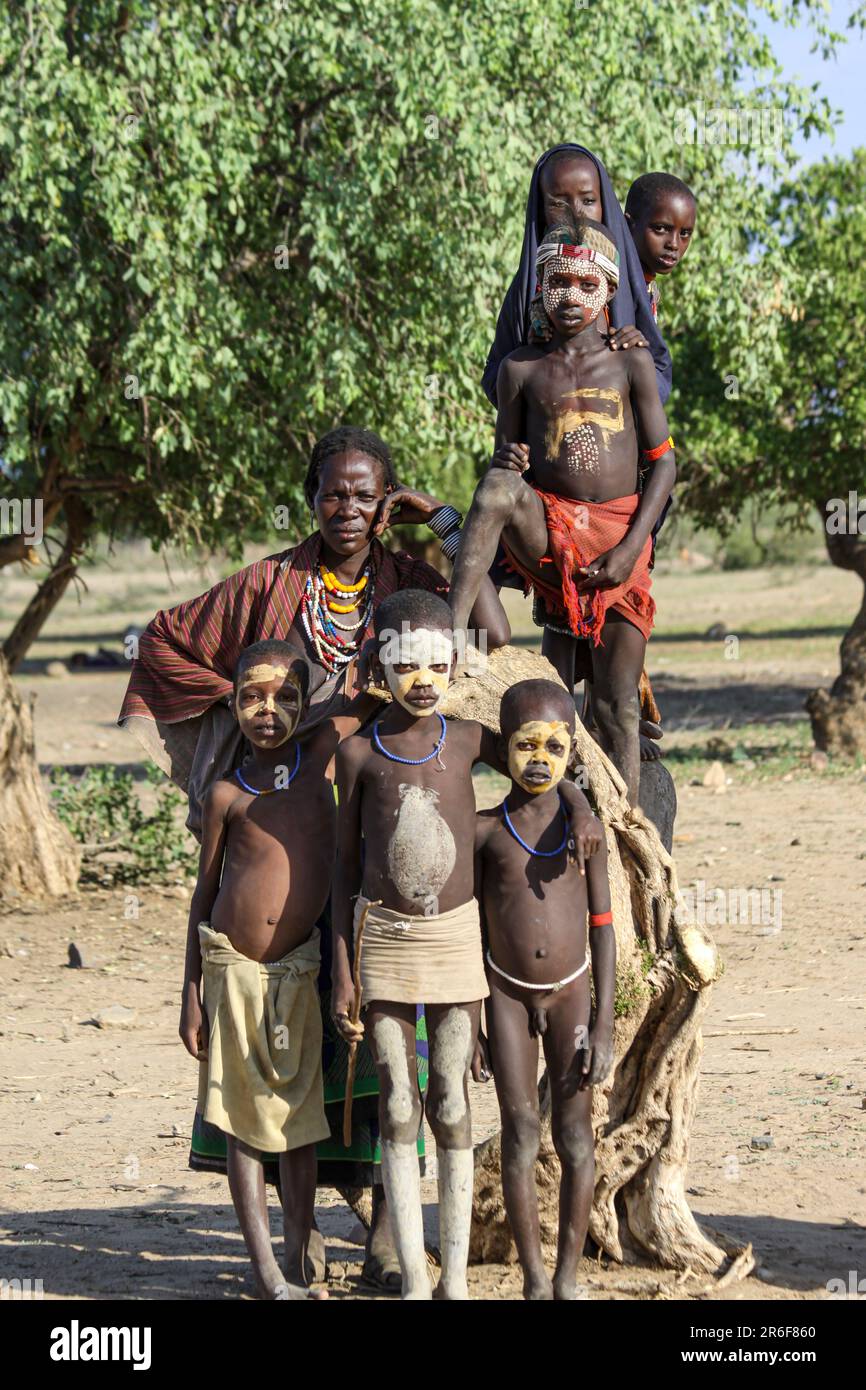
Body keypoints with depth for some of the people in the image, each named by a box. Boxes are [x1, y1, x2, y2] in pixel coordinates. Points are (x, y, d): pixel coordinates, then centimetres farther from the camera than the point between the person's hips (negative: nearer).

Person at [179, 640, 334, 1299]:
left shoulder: (319, 761, 2)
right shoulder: (227, 794, 0)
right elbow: (206, 892, 6)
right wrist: (191, 994, 5)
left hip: (300, 972, 1)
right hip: (232, 969, -1)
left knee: (299, 1121, 7)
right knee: (245, 1123, 2)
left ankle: (299, 1266, 15)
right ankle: (266, 1272, 6)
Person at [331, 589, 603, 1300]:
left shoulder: (468, 740, 1)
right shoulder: (359, 752, 0)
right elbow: (347, 866, 3)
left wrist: (580, 812, -5)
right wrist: (342, 974, 0)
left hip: (457, 935, 1)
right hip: (384, 940, 0)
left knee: (451, 1105, 2)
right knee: (397, 1107, 0)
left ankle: (456, 1277, 8)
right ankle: (414, 1279, 4)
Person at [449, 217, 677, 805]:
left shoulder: (631, 362, 4)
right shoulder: (522, 368, 8)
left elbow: (664, 461, 3)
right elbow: (506, 460, 11)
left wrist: (631, 547, -8)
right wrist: (505, 463, -15)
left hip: (619, 539, 0)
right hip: (547, 532, 0)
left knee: (618, 706, -5)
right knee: (499, 488, -35)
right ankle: (449, 635, -41)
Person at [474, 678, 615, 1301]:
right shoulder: (485, 830, -4)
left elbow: (603, 927, -1)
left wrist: (604, 1024, -5)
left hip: (571, 992, 1)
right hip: (507, 993, 0)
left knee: (575, 1136, 0)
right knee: (520, 1132, -1)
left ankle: (568, 1275, 9)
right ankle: (534, 1277, 6)